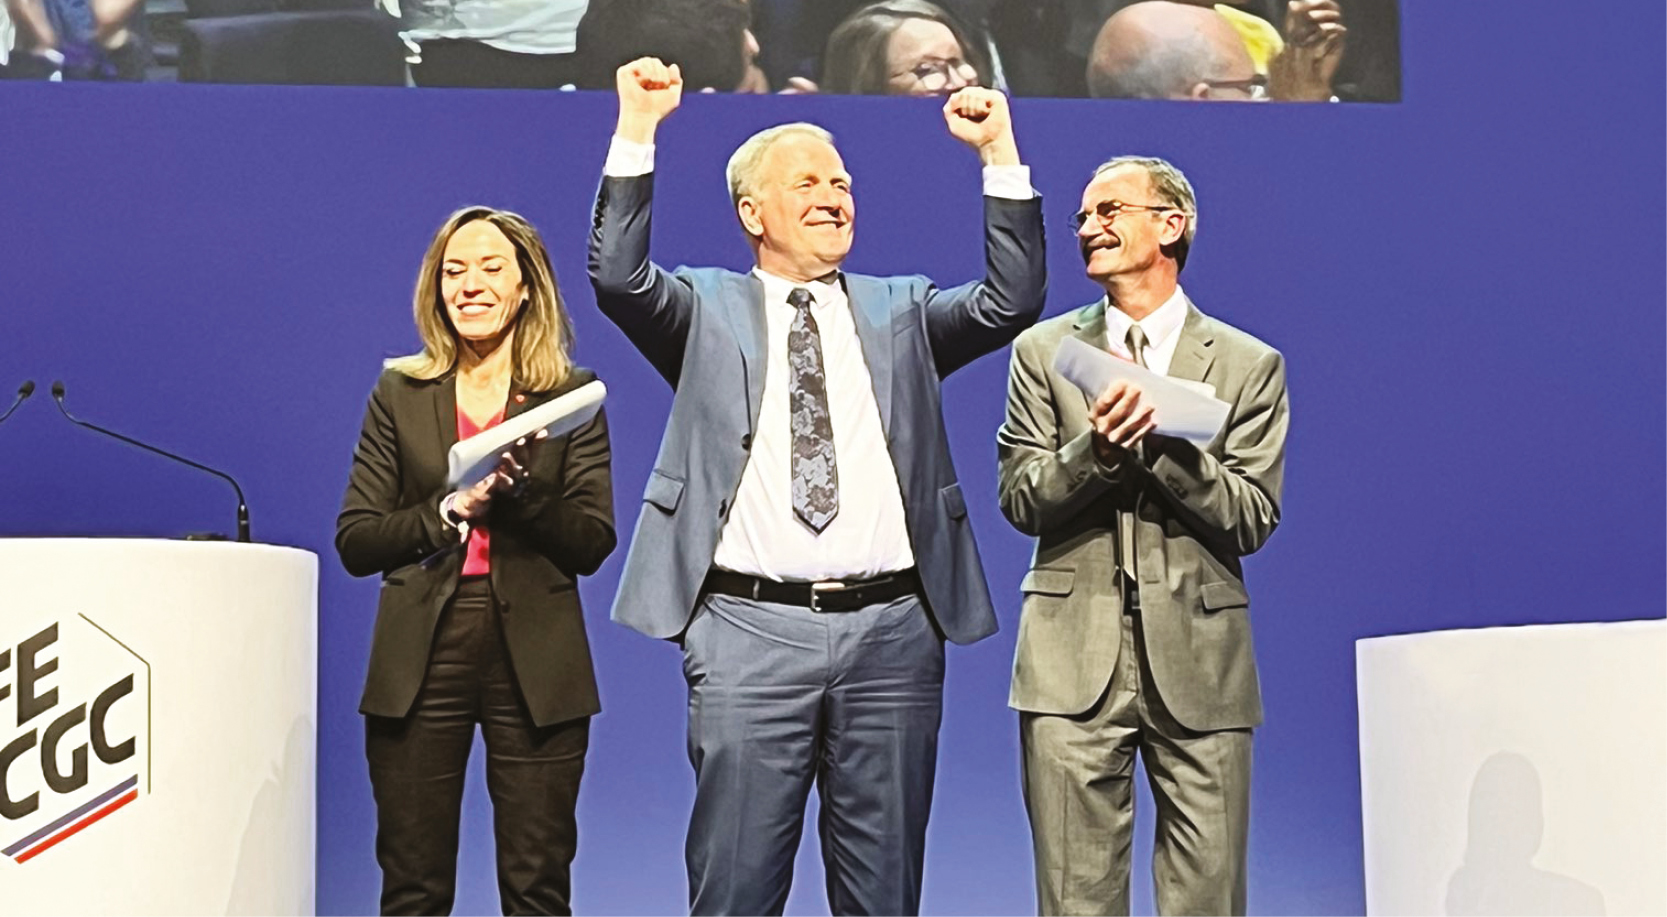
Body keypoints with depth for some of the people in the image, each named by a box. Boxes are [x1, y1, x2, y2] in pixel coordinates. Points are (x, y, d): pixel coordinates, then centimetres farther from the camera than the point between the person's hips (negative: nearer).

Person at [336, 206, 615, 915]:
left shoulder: (572, 397, 6)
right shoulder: (400, 394, 9)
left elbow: (592, 543, -2)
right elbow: (355, 542, 2)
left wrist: (520, 487, -18)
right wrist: (452, 509, -12)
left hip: (535, 664, -1)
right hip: (420, 663, 1)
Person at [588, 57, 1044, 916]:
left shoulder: (900, 310, 16)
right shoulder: (707, 309, 10)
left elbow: (1012, 300, 3)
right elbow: (618, 276, -7)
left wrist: (1000, 154, -3)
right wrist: (637, 130, -11)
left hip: (892, 631, 2)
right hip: (750, 628, -2)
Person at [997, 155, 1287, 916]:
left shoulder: (1248, 364, 6)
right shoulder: (1044, 350, 10)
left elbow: (1252, 519, -1)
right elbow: (1019, 499, 3)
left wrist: (1159, 443, -14)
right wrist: (1096, 449, -15)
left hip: (1197, 661, 0)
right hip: (1074, 661, 1)